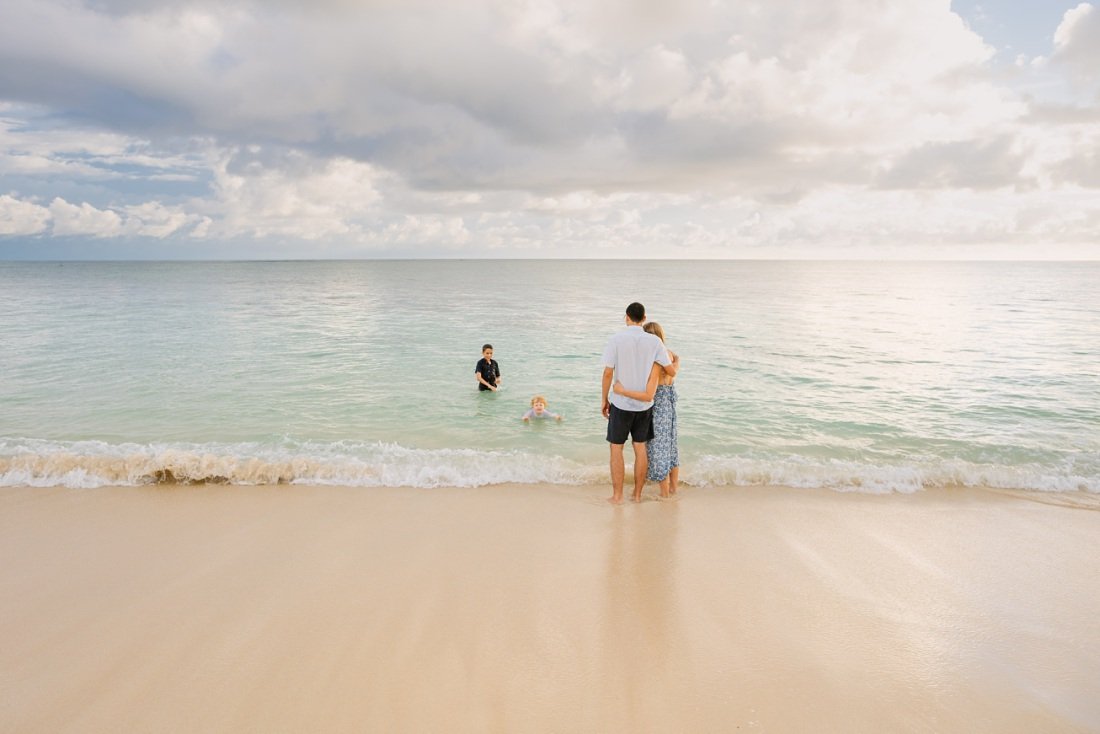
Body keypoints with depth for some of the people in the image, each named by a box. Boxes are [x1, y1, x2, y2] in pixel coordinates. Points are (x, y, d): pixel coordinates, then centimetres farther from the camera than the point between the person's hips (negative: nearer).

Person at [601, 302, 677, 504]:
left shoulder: (615, 340, -11)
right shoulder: (654, 341, -4)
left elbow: (608, 373, -12)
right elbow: (672, 372, -1)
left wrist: (604, 400, 0)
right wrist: (676, 361, 23)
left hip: (621, 403, -3)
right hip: (644, 404, 3)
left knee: (616, 448, 8)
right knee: (640, 447, 14)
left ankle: (617, 495, 10)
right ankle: (637, 494, 21)